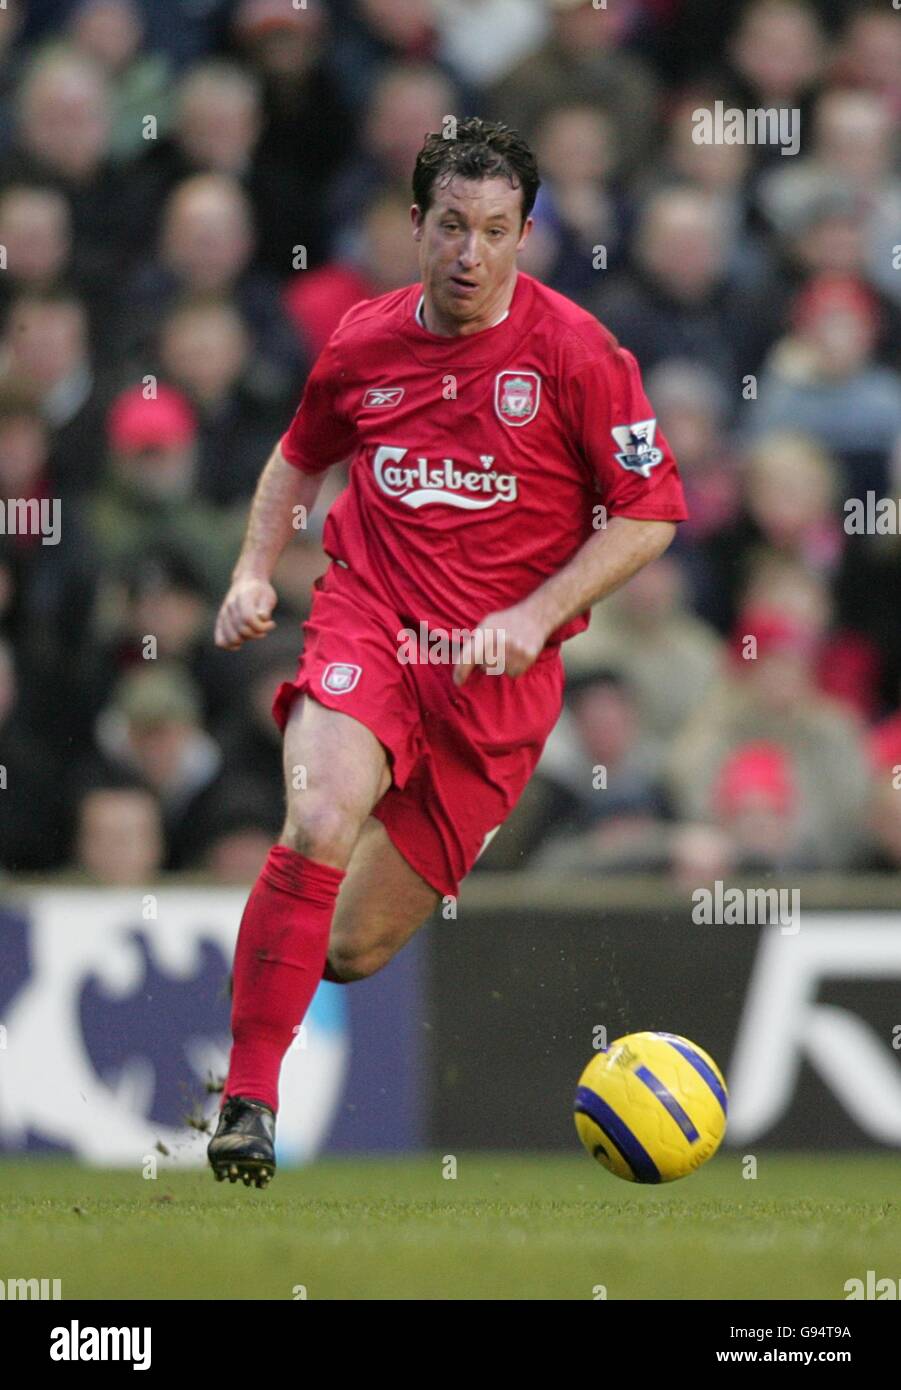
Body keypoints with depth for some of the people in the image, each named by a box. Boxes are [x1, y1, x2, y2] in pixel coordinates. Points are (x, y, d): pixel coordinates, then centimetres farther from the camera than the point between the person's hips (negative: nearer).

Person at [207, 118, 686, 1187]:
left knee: (357, 950, 2)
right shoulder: (364, 343, 4)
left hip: (498, 672, -1)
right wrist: (254, 572, 9)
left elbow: (651, 511, -1)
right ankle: (247, 1100, -24)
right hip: (367, 625, 1)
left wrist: (534, 616, -10)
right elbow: (300, 457, 24)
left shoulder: (574, 352, -6)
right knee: (321, 823, -31)